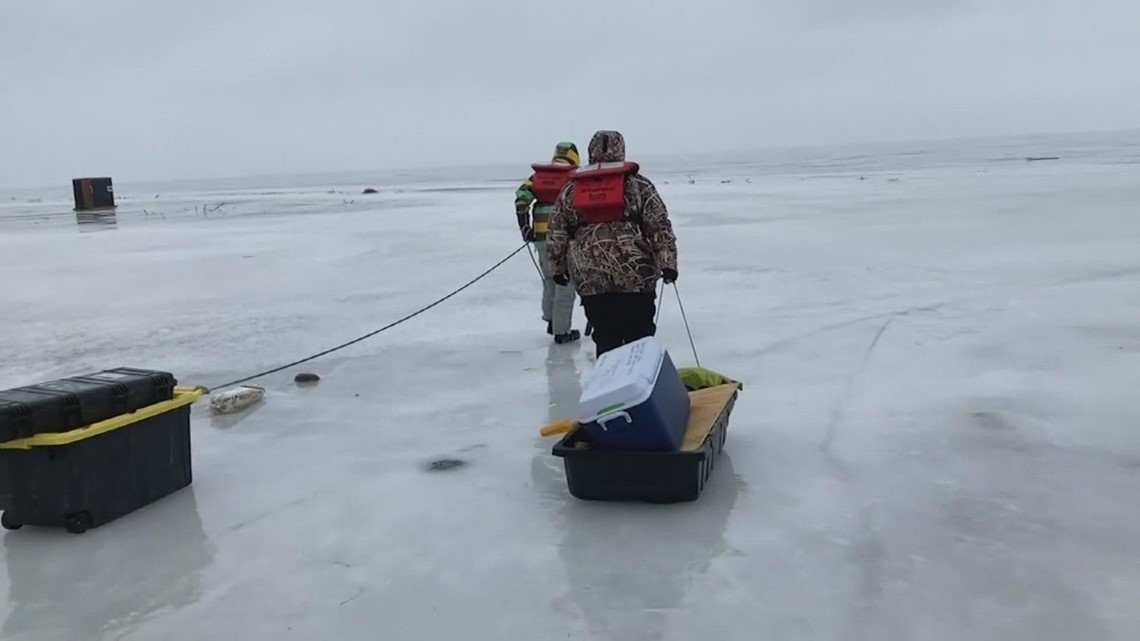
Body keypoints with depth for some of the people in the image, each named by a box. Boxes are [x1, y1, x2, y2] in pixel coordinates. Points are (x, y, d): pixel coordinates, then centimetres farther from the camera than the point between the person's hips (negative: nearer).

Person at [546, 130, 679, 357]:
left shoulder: (570, 190, 10)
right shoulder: (638, 185, 4)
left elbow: (556, 234, 10)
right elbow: (659, 226, -3)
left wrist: (559, 268, 19)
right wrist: (667, 263, -3)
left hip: (589, 279, 2)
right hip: (635, 274, -2)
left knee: (605, 338, 9)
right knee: (639, 337, 5)